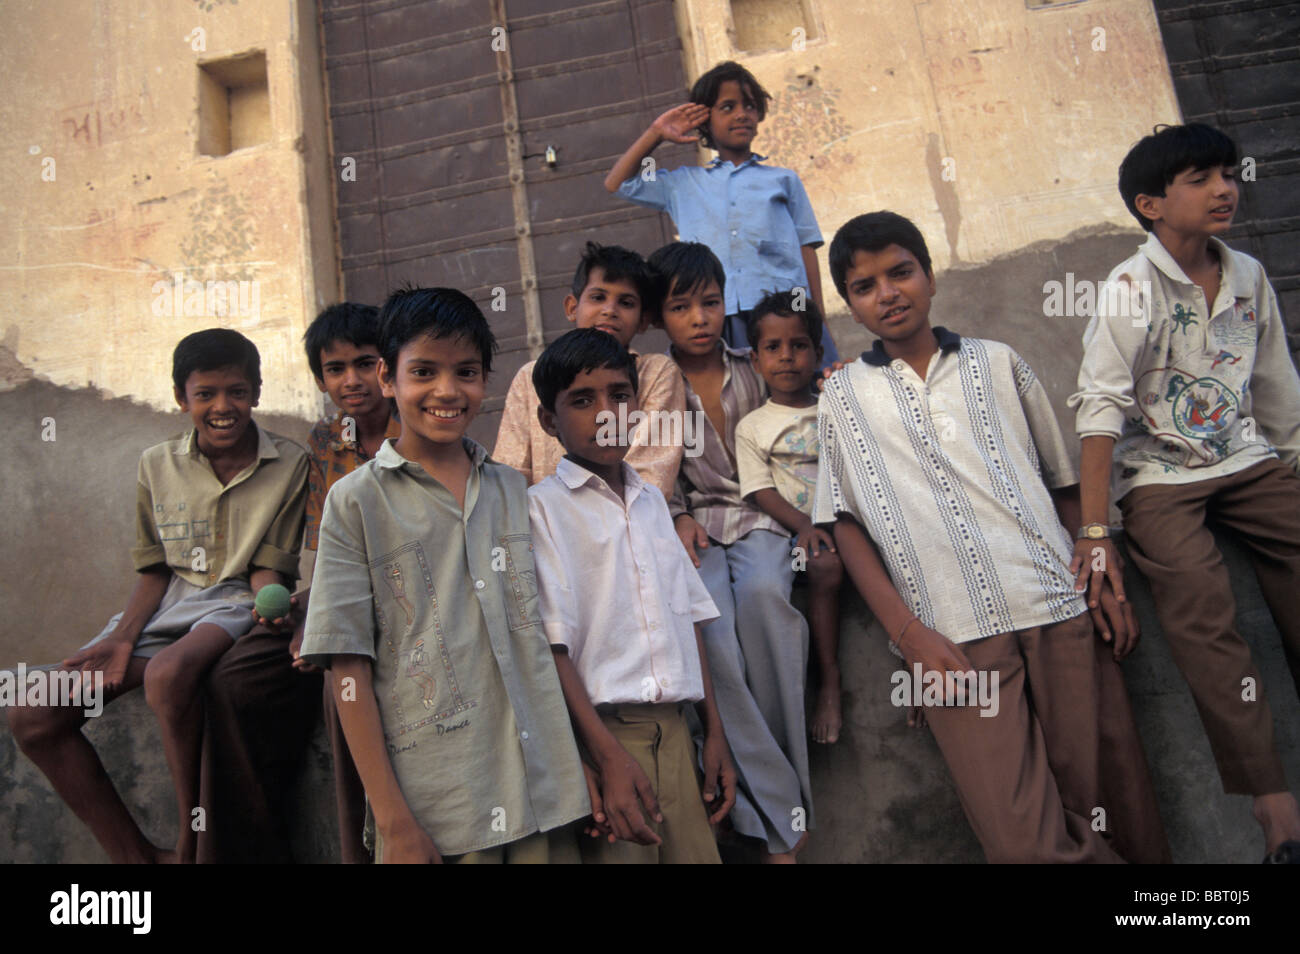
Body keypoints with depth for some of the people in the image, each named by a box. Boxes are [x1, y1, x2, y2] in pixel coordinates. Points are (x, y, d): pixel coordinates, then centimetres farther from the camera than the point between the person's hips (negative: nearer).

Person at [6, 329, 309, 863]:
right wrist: (123, 638, -5)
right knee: (32, 718, -10)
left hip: (235, 603, -5)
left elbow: (269, 566, -2)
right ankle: (137, 855, 0)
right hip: (169, 605, 5)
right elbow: (154, 569, 10)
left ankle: (193, 843, -18)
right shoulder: (157, 464, 8)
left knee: (169, 673, -38)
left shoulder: (289, 465, -3)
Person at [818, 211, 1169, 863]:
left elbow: (1062, 485, 19)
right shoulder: (843, 399, 10)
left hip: (1058, 612, 2)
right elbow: (846, 525, 4)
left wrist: (1103, 575, 6)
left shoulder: (999, 364, 15)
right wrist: (909, 634, -5)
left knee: (1115, 817, 5)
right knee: (1024, 841, -11)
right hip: (951, 638, -2)